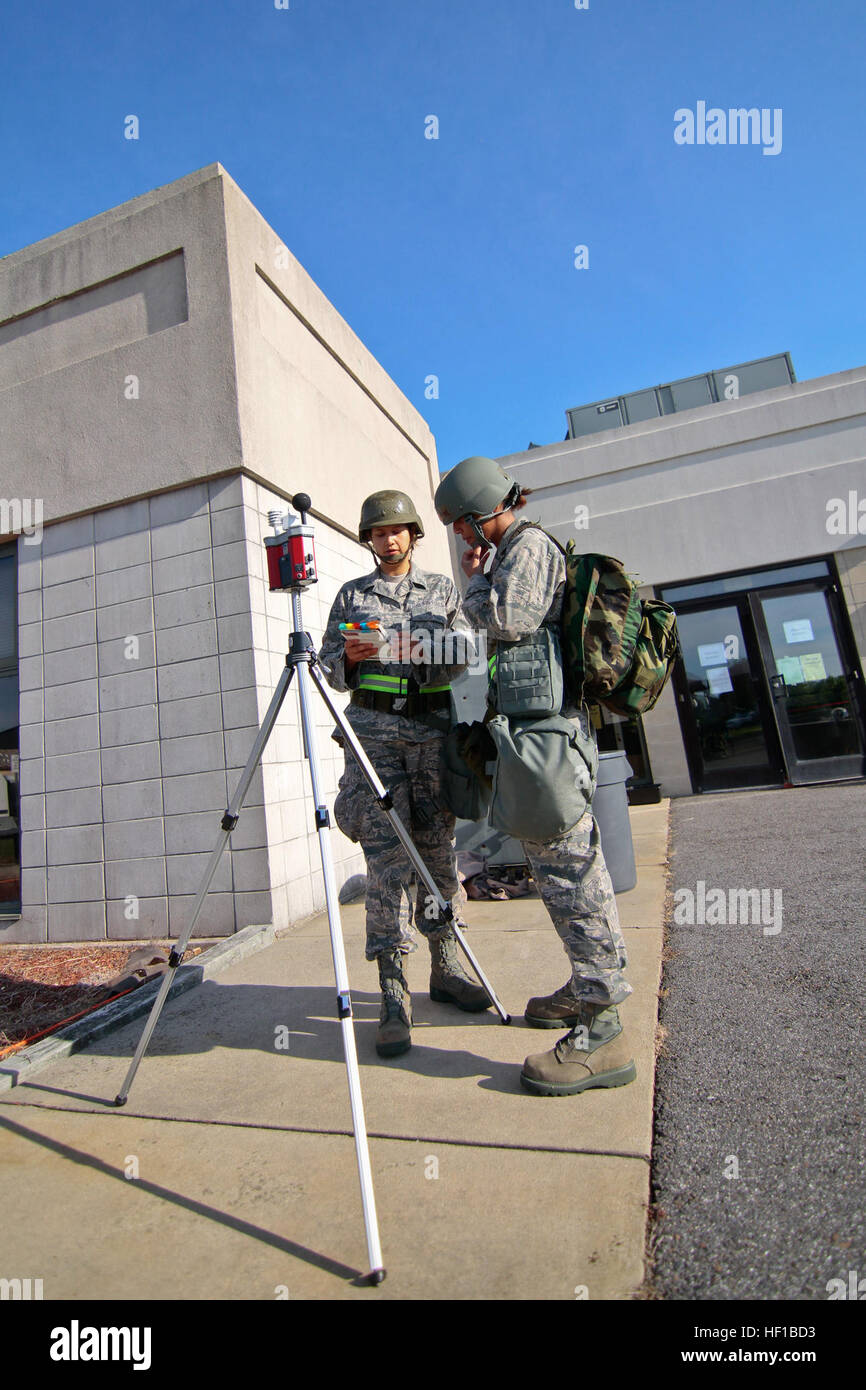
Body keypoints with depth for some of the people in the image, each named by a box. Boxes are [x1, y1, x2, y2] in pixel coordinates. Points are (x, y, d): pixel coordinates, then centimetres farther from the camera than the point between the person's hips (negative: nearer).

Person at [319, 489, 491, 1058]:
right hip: (374, 729, -1)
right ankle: (394, 992, -1)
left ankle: (446, 968, 22)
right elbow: (329, 666, 13)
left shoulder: (443, 589, 17)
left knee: (439, 850, 6)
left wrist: (425, 651, -14)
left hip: (433, 728, 2)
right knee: (387, 855, -8)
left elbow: (465, 653, 6)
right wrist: (350, 656, -9)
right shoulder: (351, 595, 16)